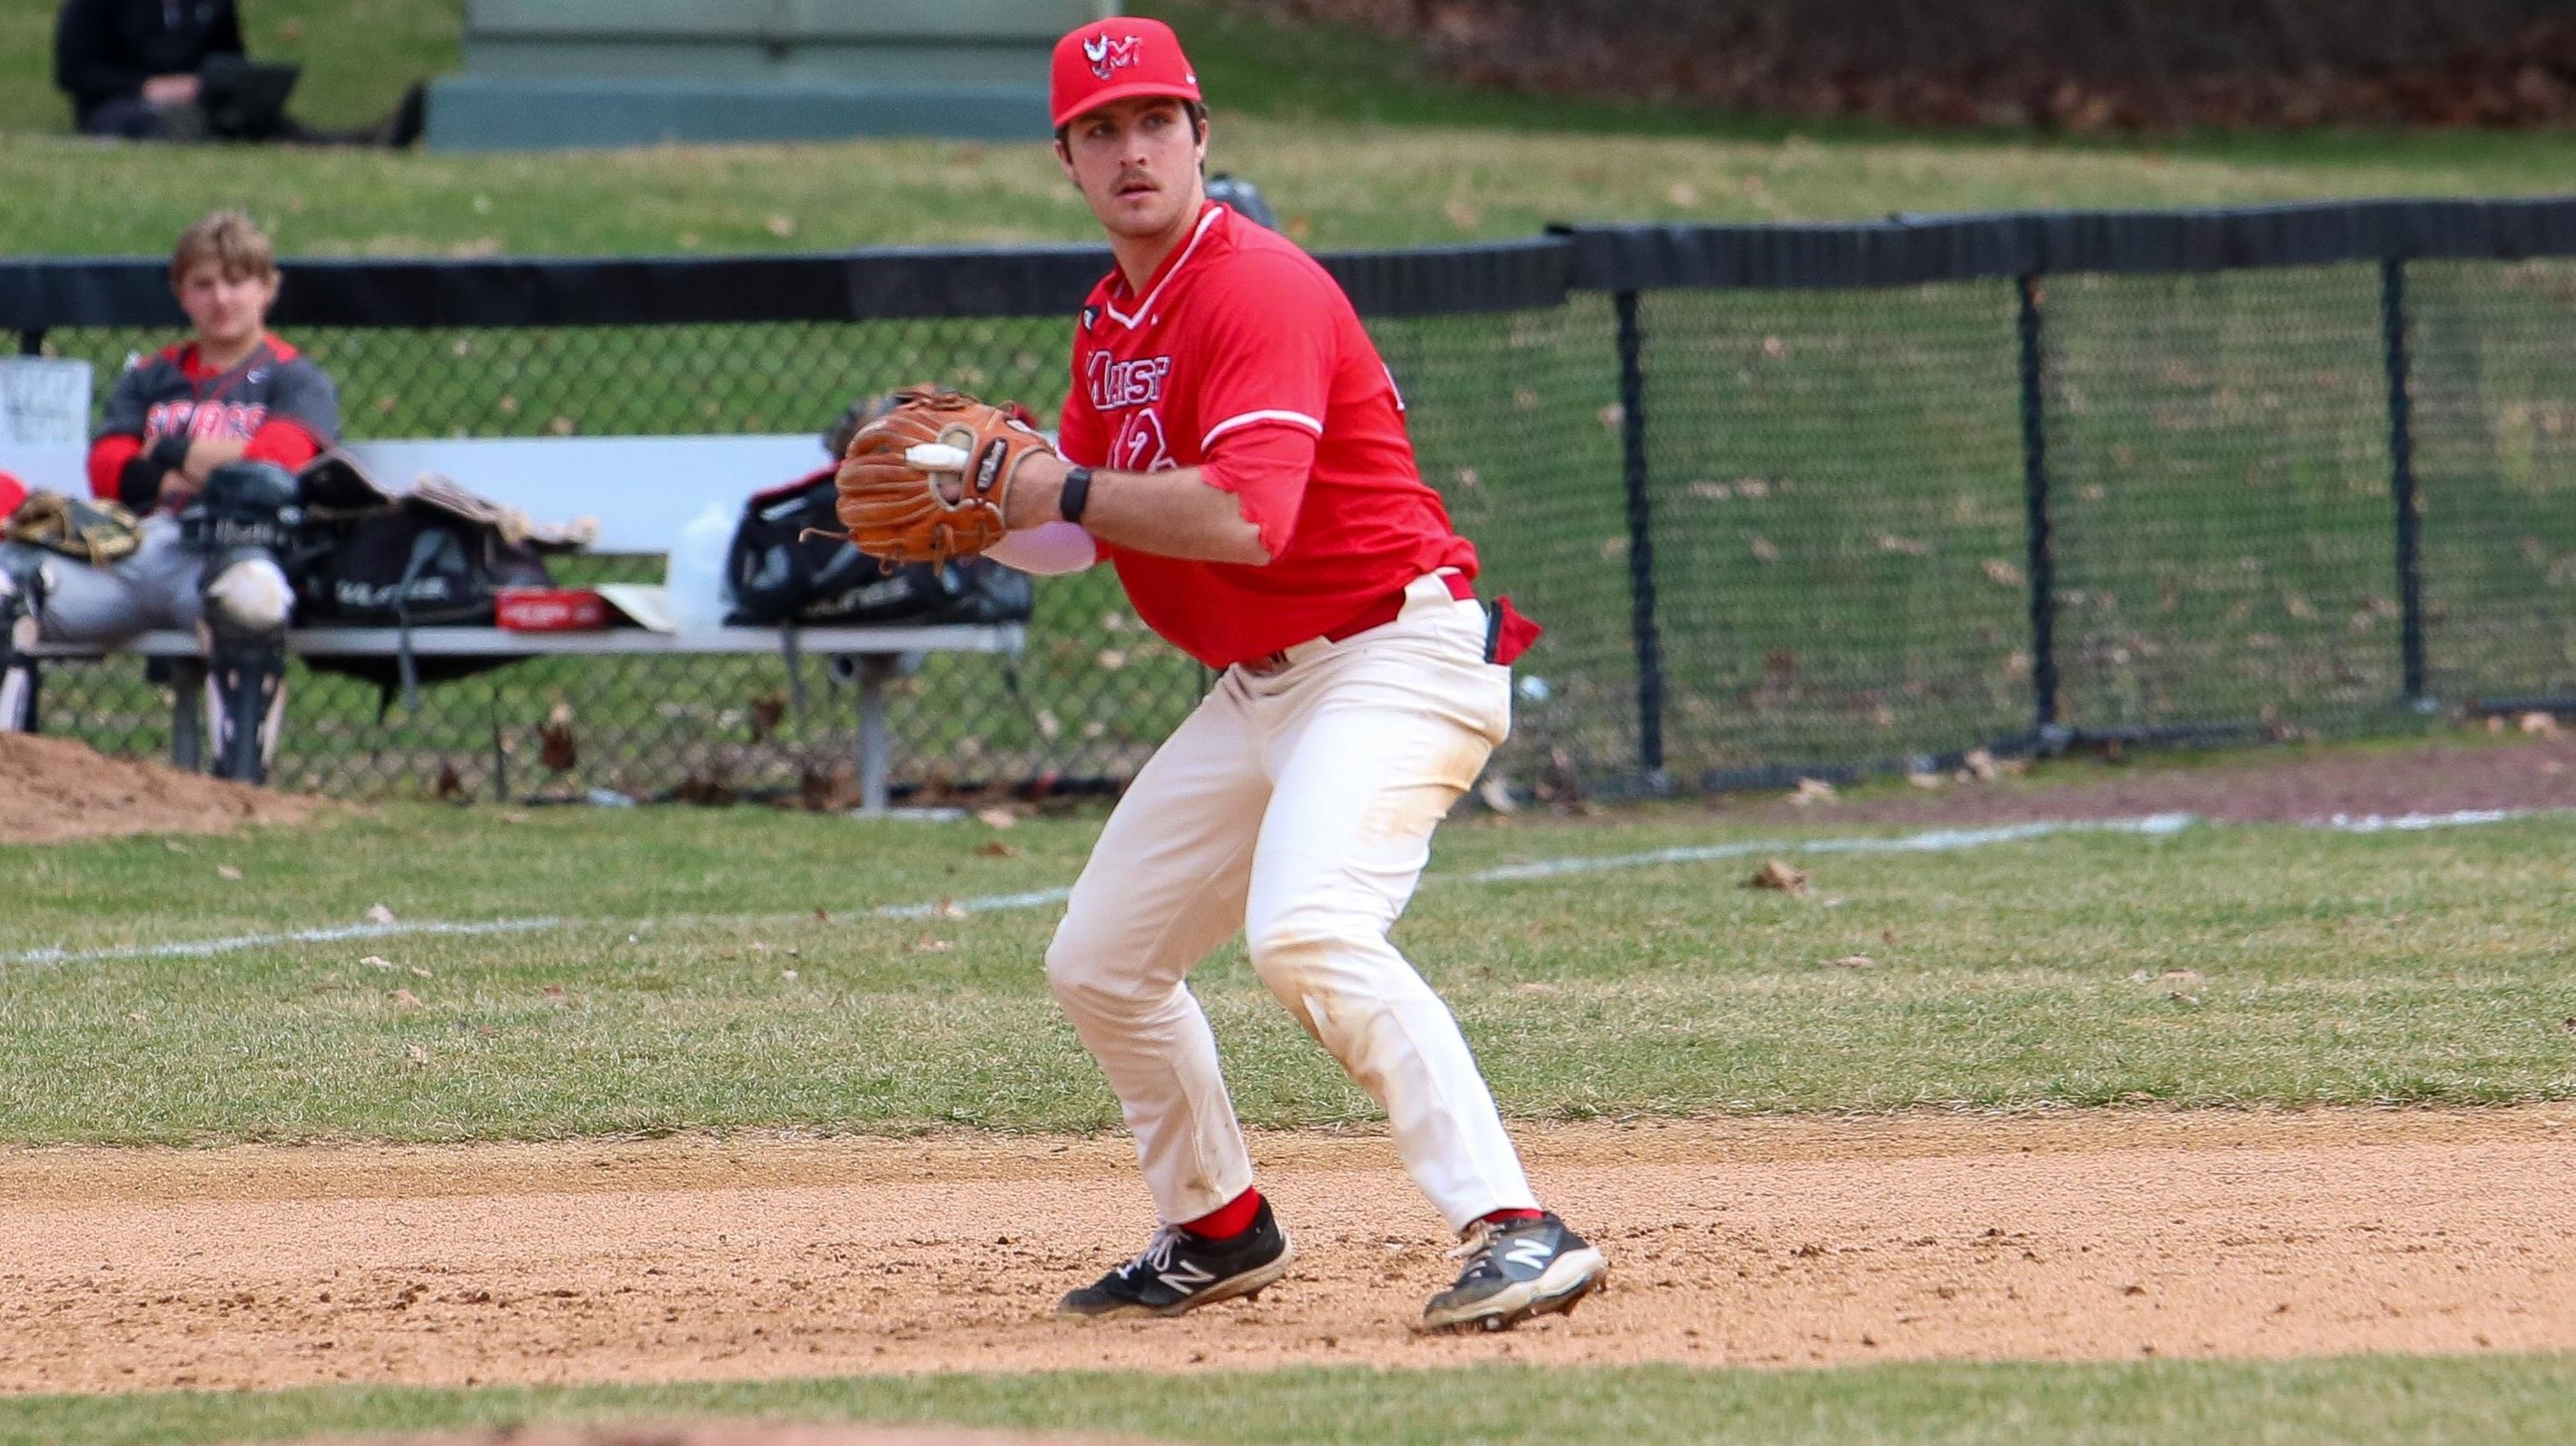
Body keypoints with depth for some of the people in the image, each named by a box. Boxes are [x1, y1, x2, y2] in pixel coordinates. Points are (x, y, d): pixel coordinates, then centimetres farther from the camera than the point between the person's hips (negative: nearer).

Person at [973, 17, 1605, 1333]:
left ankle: (1512, 1231, -38)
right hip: (1257, 687, 10)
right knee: (1097, 964, 16)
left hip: (1392, 659, -10)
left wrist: (1067, 492, -20)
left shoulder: (1257, 289, -18)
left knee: (1307, 933, -32)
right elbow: (1069, 537, 18)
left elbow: (1245, 518, -30)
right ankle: (1220, 1233, 35)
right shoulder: (1110, 321, 12)